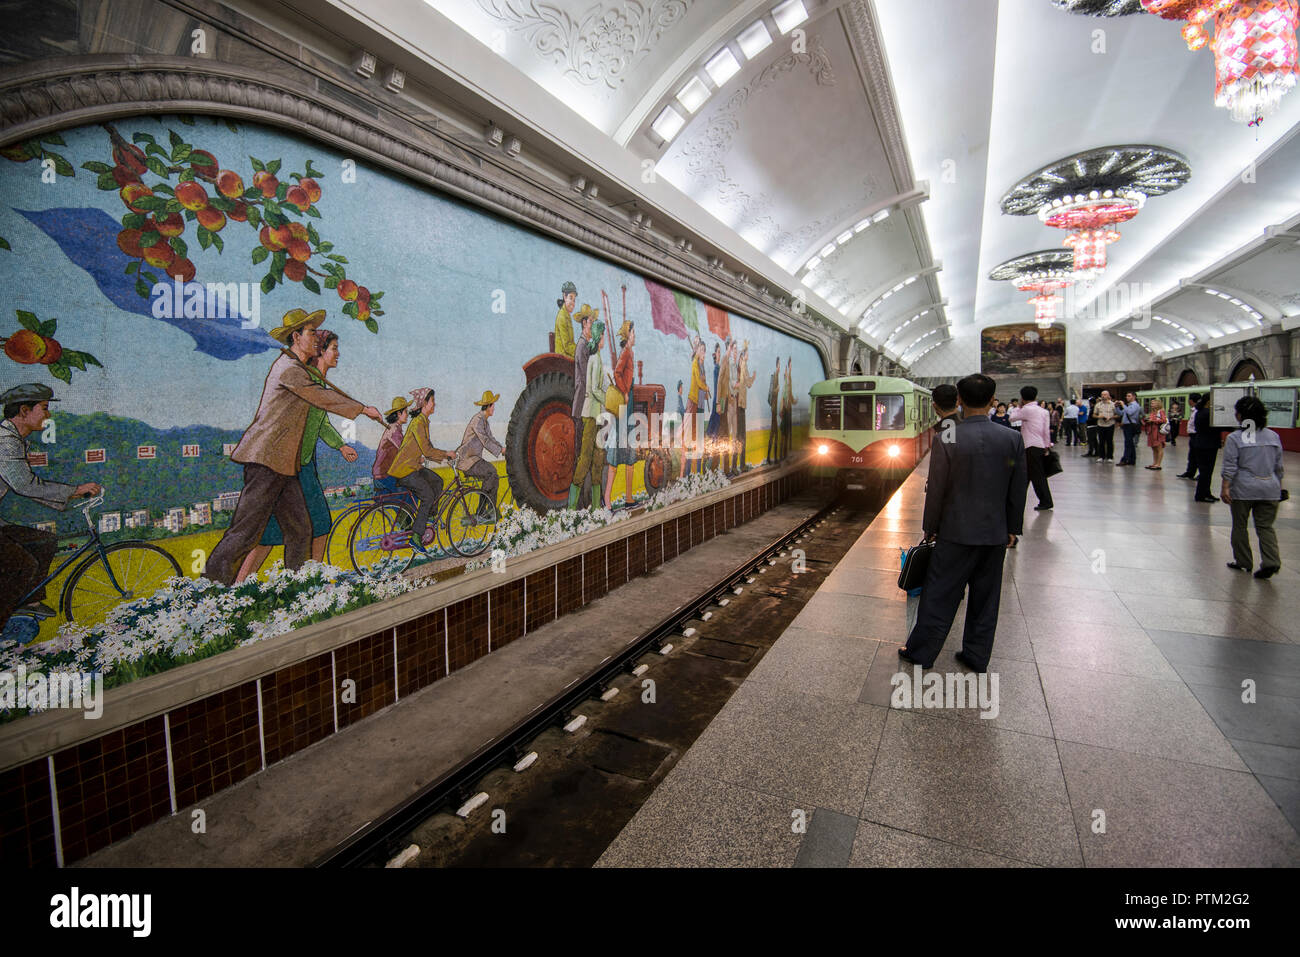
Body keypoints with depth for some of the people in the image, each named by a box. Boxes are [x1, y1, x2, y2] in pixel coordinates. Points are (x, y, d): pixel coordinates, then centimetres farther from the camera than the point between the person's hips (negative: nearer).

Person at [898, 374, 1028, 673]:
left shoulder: (947, 440, -15)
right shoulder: (1013, 438, -3)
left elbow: (936, 490, -10)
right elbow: (1019, 488, 3)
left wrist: (930, 527, 3)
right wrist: (1013, 528, 14)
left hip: (957, 532, -3)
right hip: (996, 533, 4)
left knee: (939, 595, 6)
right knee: (985, 595, 15)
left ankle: (921, 652, 17)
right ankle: (977, 657, 27)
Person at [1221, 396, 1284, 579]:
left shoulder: (1234, 438, -9)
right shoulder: (1274, 436, 7)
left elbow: (1230, 468, -12)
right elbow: (1278, 467, 13)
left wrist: (1225, 488, -9)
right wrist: (1278, 487, 22)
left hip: (1243, 489, -4)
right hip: (1270, 488, 4)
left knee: (1240, 526, 9)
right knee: (1265, 526, 11)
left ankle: (1243, 562, 17)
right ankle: (1271, 561, -3)